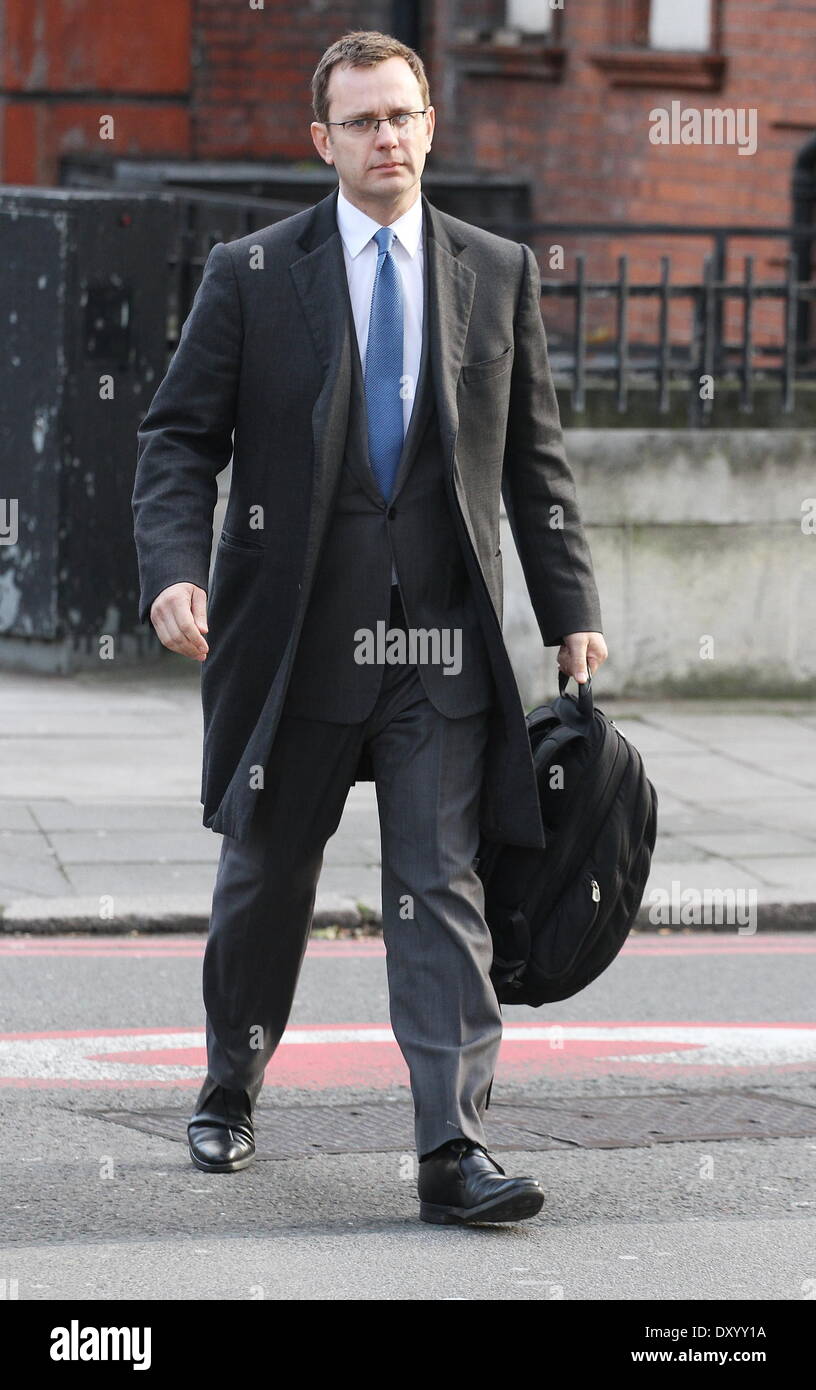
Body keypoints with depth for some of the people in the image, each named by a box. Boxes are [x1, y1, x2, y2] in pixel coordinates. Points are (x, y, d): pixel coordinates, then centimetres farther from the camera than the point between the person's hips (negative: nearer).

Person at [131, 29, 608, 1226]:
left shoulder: (500, 274, 8)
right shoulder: (250, 275, 2)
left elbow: (535, 455, 12)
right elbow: (179, 438, 0)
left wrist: (570, 612, 7)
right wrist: (176, 570, -16)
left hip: (442, 643, 1)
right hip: (293, 636, 0)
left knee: (442, 888, -6)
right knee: (266, 880, 13)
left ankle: (453, 1147, -10)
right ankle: (230, 1094, 34)